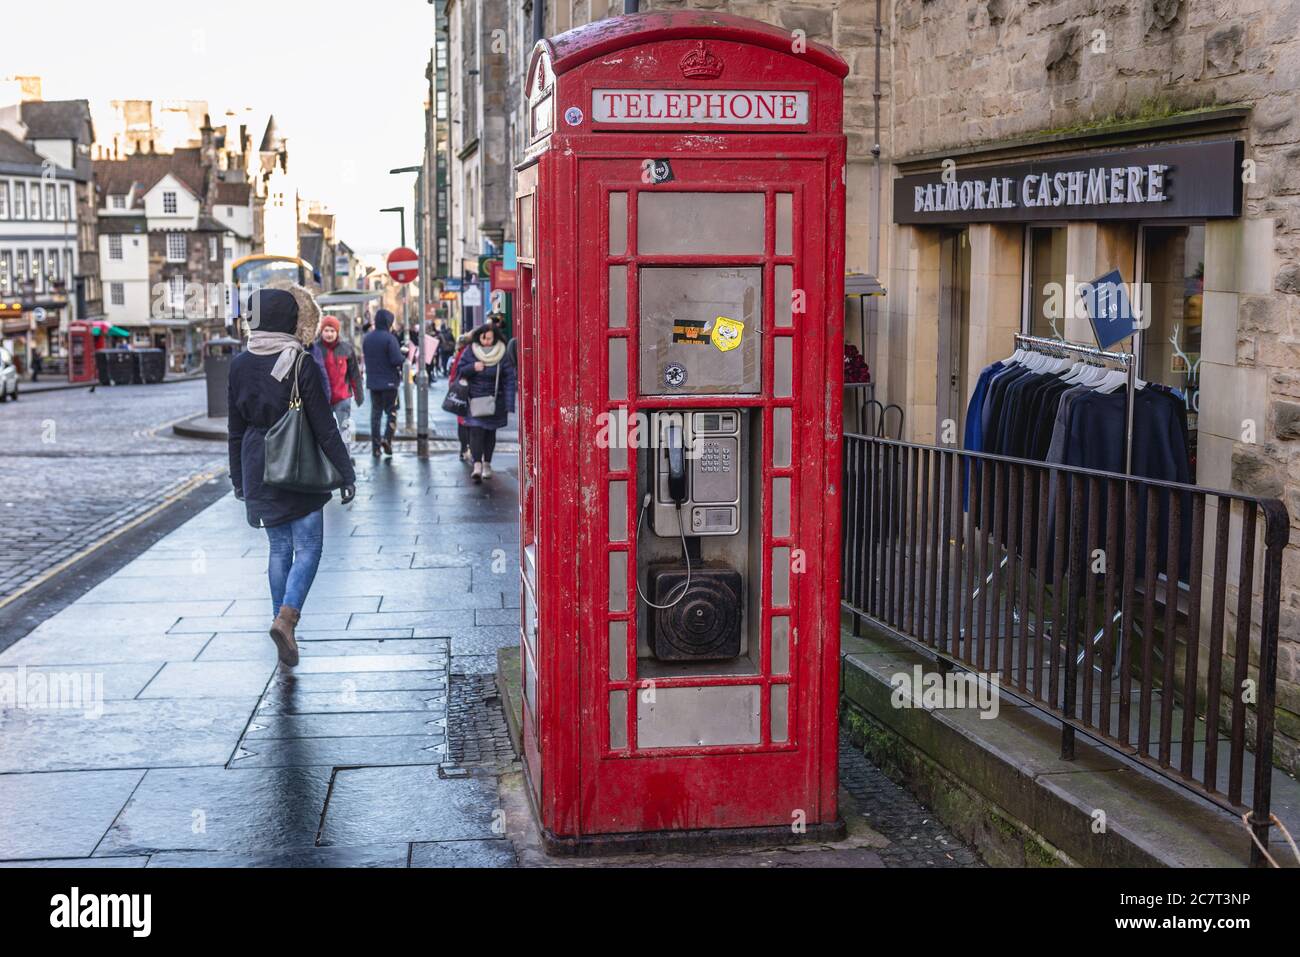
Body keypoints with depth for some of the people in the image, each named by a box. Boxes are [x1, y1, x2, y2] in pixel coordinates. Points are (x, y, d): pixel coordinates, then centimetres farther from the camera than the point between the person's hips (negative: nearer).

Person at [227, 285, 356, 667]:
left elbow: (235, 428, 8)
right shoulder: (303, 366, -12)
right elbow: (324, 427, -11)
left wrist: (238, 478, 18)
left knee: (279, 548, 15)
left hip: (259, 469, 5)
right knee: (307, 547, 2)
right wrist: (347, 474, -4)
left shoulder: (240, 365, 1)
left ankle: (283, 622, 18)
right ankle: (286, 617, -18)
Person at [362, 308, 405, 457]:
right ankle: (387, 438, -13)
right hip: (389, 381, -5)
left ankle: (375, 445, 10)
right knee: (391, 411, 6)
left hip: (372, 382, 5)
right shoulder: (389, 338, -16)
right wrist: (404, 356, -1)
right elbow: (397, 360, -21)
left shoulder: (367, 338, 3)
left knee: (376, 412, 11)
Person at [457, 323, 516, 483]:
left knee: (490, 432, 11)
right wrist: (472, 368, -18)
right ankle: (477, 465, -20)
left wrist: (509, 404, -15)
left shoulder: (502, 355, -7)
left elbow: (509, 379, -8)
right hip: (475, 399, 0)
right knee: (476, 431, -13)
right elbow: (460, 371, 4)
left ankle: (487, 464, 26)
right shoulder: (471, 353, -2)